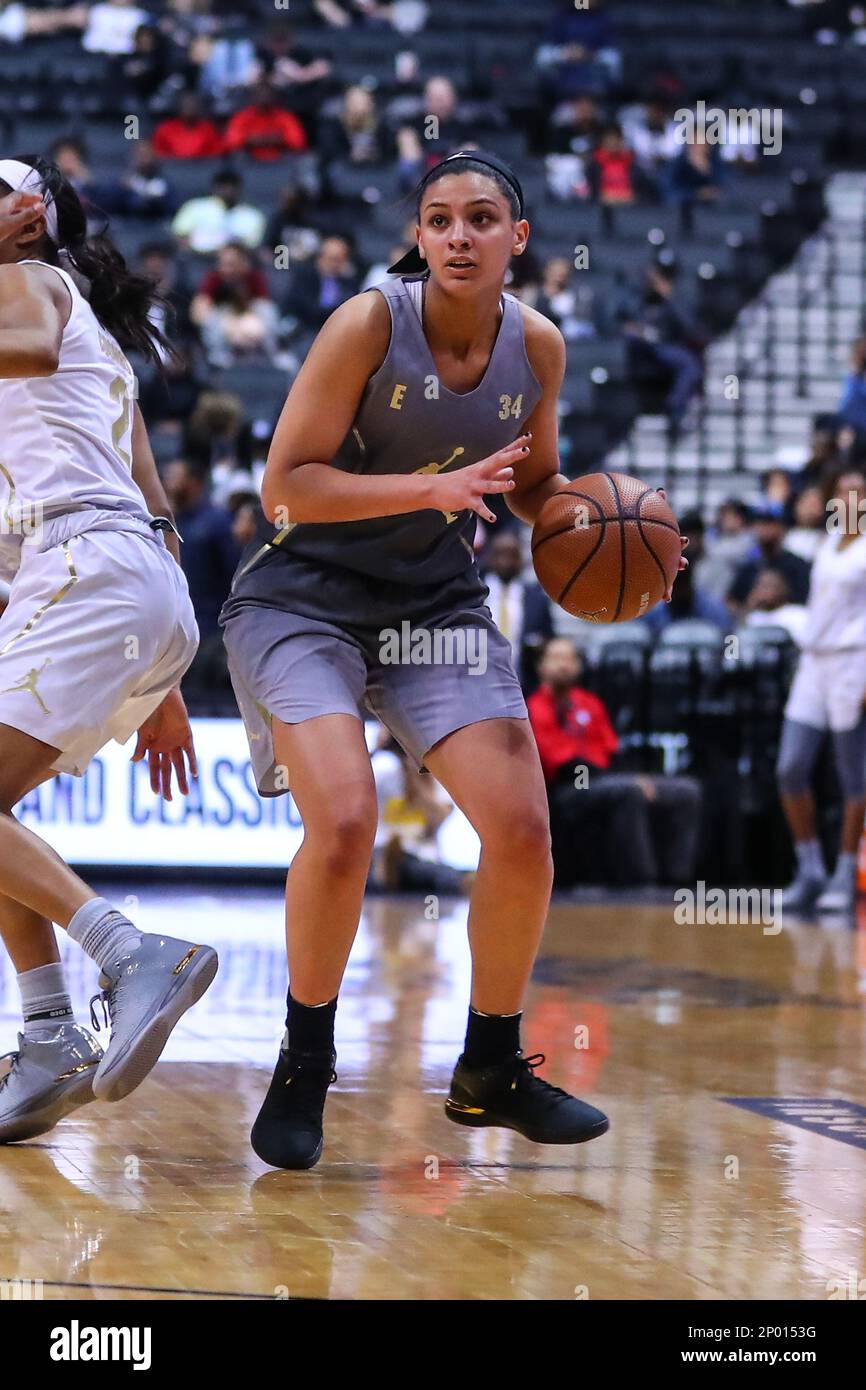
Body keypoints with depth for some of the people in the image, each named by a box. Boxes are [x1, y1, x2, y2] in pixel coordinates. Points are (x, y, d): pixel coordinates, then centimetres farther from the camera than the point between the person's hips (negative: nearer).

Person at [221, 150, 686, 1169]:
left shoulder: (537, 346, -4)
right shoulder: (369, 323, -19)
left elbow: (534, 485, 14)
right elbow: (283, 485, -21)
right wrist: (436, 486, -32)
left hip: (437, 605, 5)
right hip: (305, 600, -5)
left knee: (523, 831, -4)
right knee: (344, 821, -24)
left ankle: (491, 1071, 17)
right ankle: (304, 1067, -2)